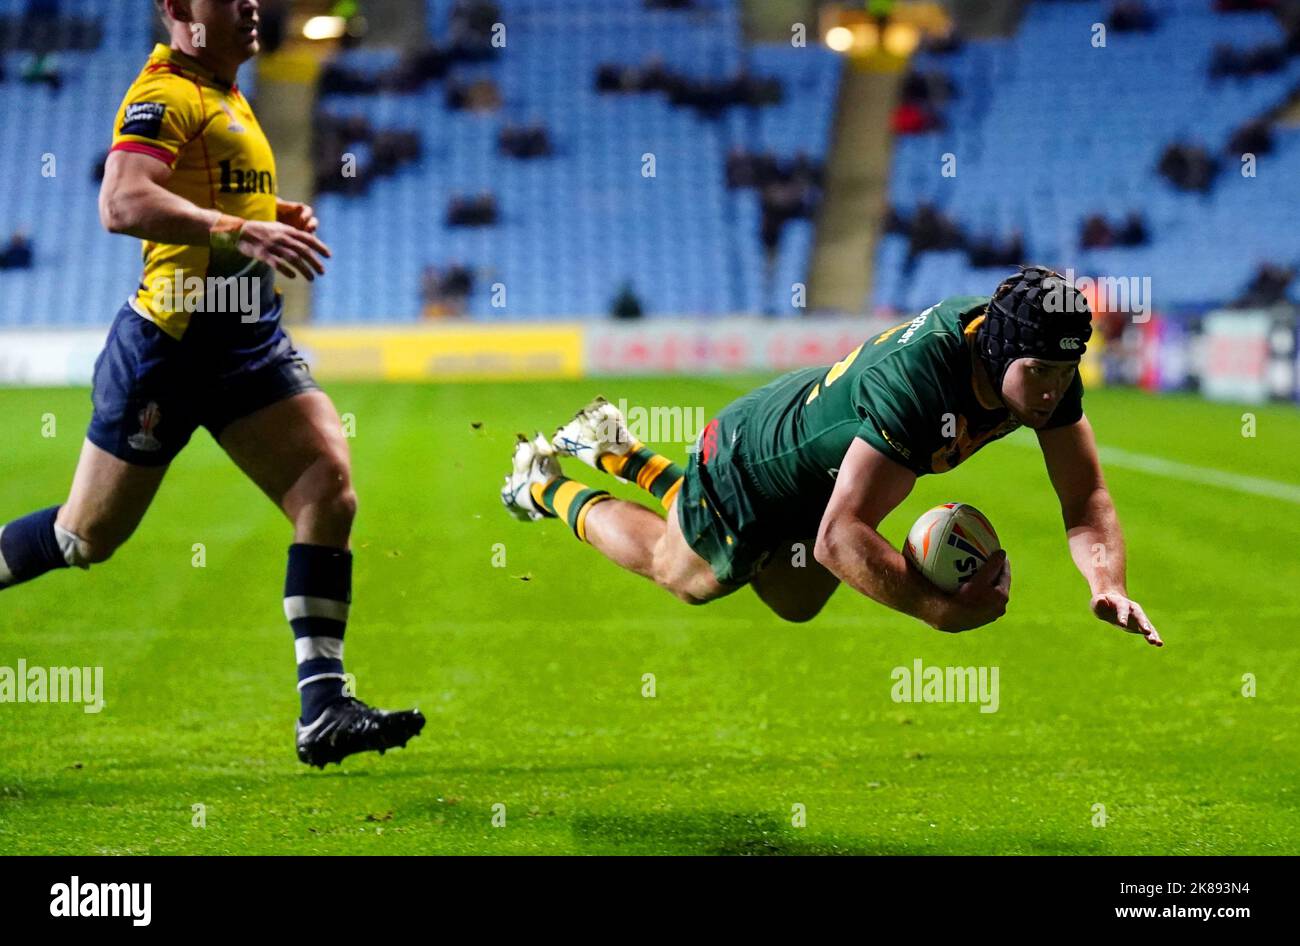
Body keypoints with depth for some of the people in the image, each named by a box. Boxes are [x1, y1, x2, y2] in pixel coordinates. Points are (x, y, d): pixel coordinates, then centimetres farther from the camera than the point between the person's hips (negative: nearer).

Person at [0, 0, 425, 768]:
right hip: (171, 344, -8)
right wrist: (238, 229, -34)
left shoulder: (227, 97, 17)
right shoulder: (166, 94, -12)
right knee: (87, 537, 3)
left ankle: (324, 710, -13)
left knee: (330, 488, -11)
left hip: (250, 341, 8)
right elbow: (122, 204, -28)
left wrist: (276, 216, 13)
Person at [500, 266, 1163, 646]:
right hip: (750, 467, -7)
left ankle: (614, 451, 43)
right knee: (683, 574, 22)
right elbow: (839, 540, -50)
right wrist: (942, 611, -53)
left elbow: (1087, 499, -21)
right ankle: (544, 486, 46)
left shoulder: (1046, 369, -25)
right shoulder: (916, 377, -47)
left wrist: (1106, 585, -40)